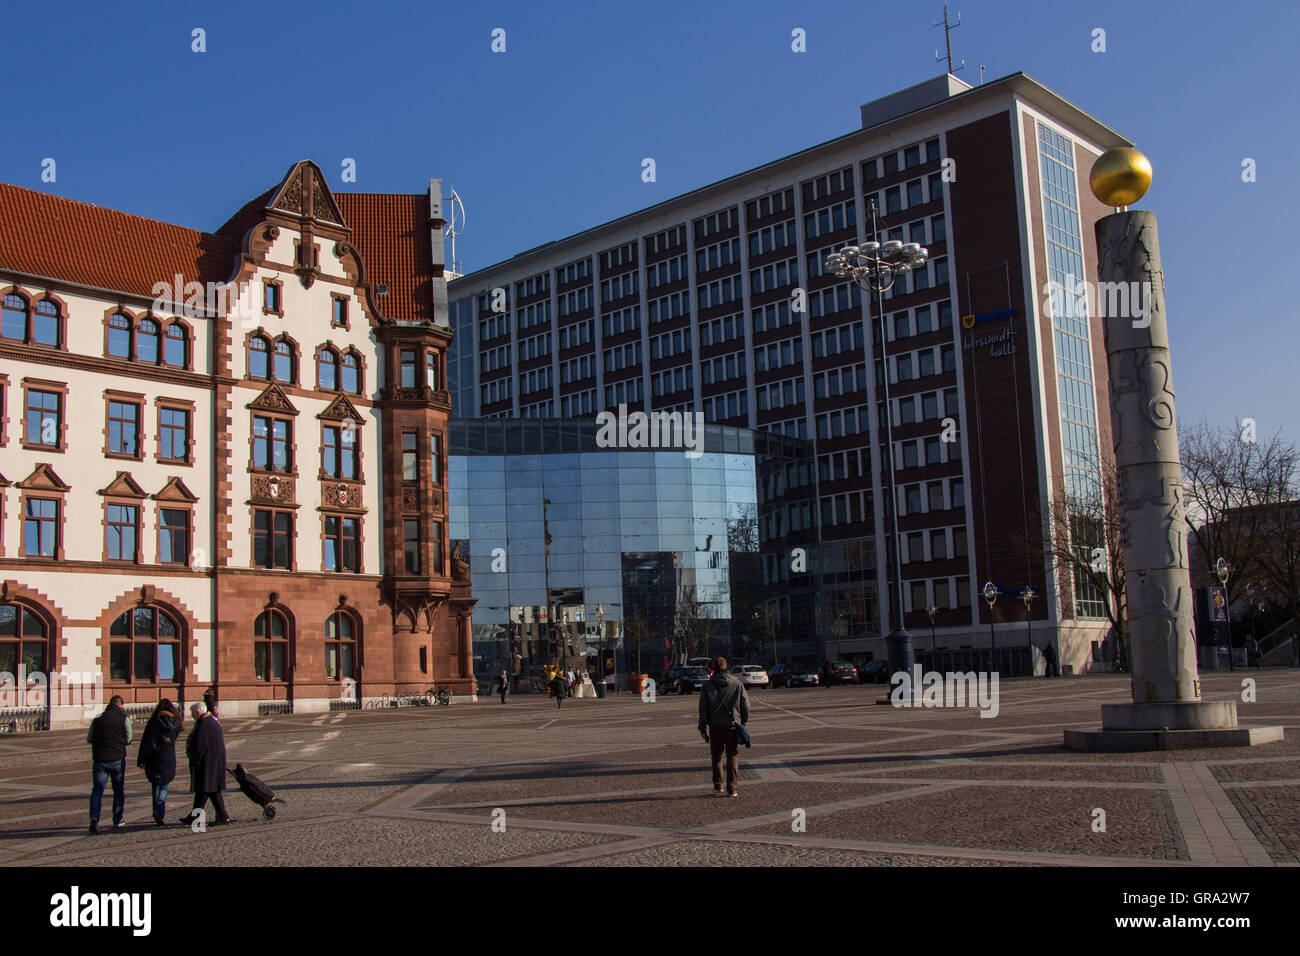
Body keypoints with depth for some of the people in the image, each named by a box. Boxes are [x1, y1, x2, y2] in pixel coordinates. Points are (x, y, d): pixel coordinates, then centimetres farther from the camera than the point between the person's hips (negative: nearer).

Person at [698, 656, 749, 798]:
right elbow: (745, 705, 4)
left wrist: (703, 727, 3)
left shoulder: (707, 685, -1)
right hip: (733, 726, 0)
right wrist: (744, 722, 14)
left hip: (715, 727, 0)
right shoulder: (737, 684, 1)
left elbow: (703, 709, -2)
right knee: (732, 757, 6)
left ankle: (717, 787, 15)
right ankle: (732, 789, 3)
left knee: (716, 757, 14)